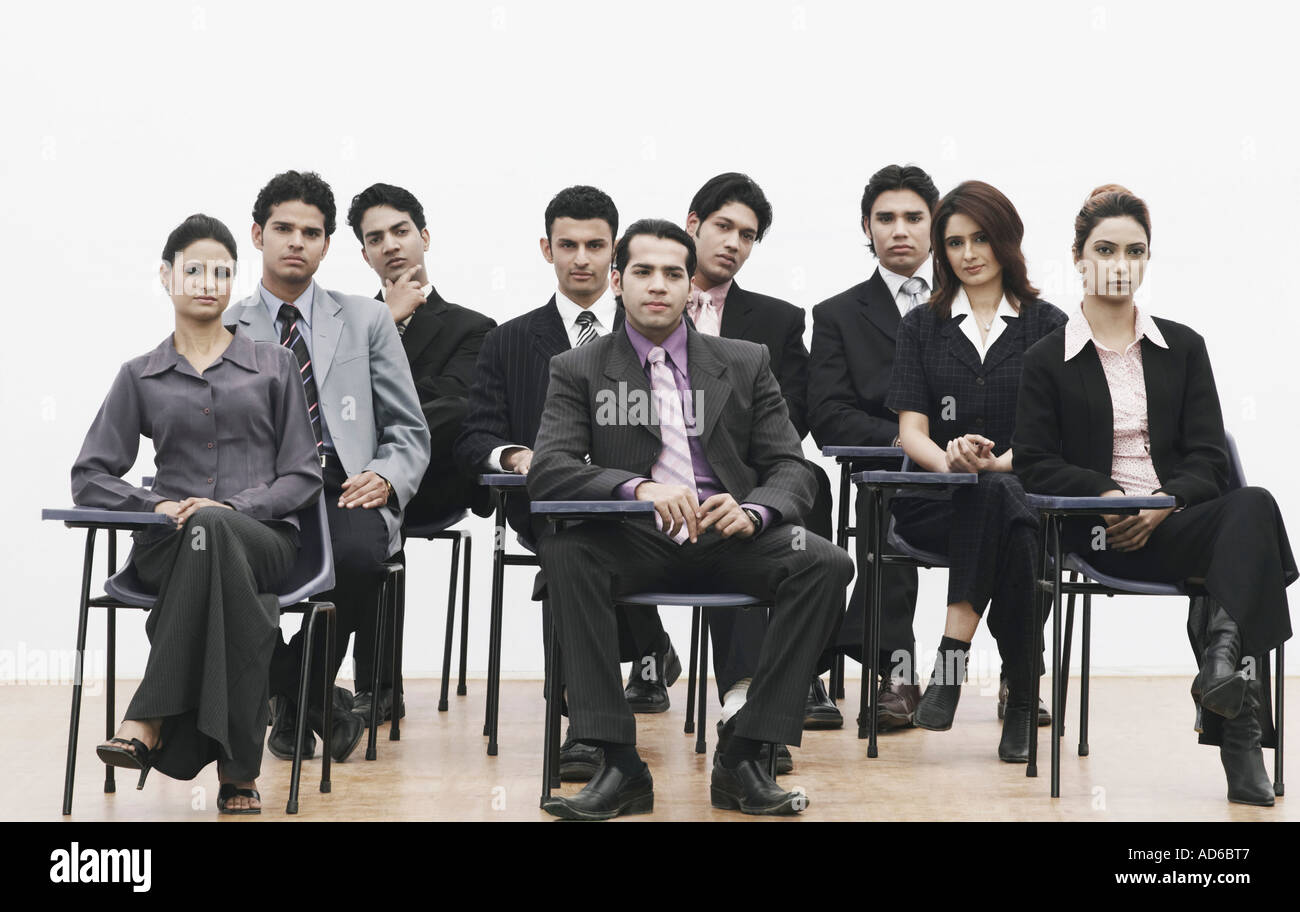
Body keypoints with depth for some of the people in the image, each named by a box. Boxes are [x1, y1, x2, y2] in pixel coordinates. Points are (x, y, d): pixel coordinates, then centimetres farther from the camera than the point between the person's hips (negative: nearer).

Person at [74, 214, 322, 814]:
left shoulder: (273, 366, 15)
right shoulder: (140, 377, 16)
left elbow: (303, 477, 8)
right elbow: (89, 478, 11)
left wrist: (230, 507, -11)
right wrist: (160, 505, -10)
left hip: (262, 536, 0)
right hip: (168, 545, 0)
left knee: (212, 530, -39)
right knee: (237, 595, -38)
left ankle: (150, 722, -39)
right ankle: (236, 771, -38)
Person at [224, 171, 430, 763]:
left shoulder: (366, 321, 16)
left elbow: (410, 432, 13)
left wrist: (385, 479, -8)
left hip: (345, 495, 0)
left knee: (358, 554, -36)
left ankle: (296, 695, -7)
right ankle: (312, 700, -8)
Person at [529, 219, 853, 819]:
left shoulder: (745, 364, 14)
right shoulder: (578, 371, 8)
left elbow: (792, 470, 8)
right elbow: (548, 471, -7)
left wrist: (753, 511, -17)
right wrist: (637, 488, -26)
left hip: (728, 539, 2)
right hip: (636, 543, -1)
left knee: (825, 563, -27)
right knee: (565, 553, -33)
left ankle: (742, 758, -22)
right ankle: (619, 766, -30)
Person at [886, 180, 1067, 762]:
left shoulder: (1048, 326, 11)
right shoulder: (922, 326, 15)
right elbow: (911, 430, 5)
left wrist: (996, 462, -20)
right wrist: (950, 460, -19)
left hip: (1025, 491, 0)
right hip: (933, 500, 1)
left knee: (995, 493, -38)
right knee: (1004, 517, -34)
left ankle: (953, 652, -31)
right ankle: (1022, 694, -28)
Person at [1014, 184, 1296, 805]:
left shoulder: (1182, 348, 19)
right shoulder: (1048, 360, 11)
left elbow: (1208, 458, 10)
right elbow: (1034, 465, 2)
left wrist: (1162, 505, -11)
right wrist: (1109, 495, -14)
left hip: (1176, 520, 3)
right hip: (1103, 536, -3)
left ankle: (1222, 651, -48)